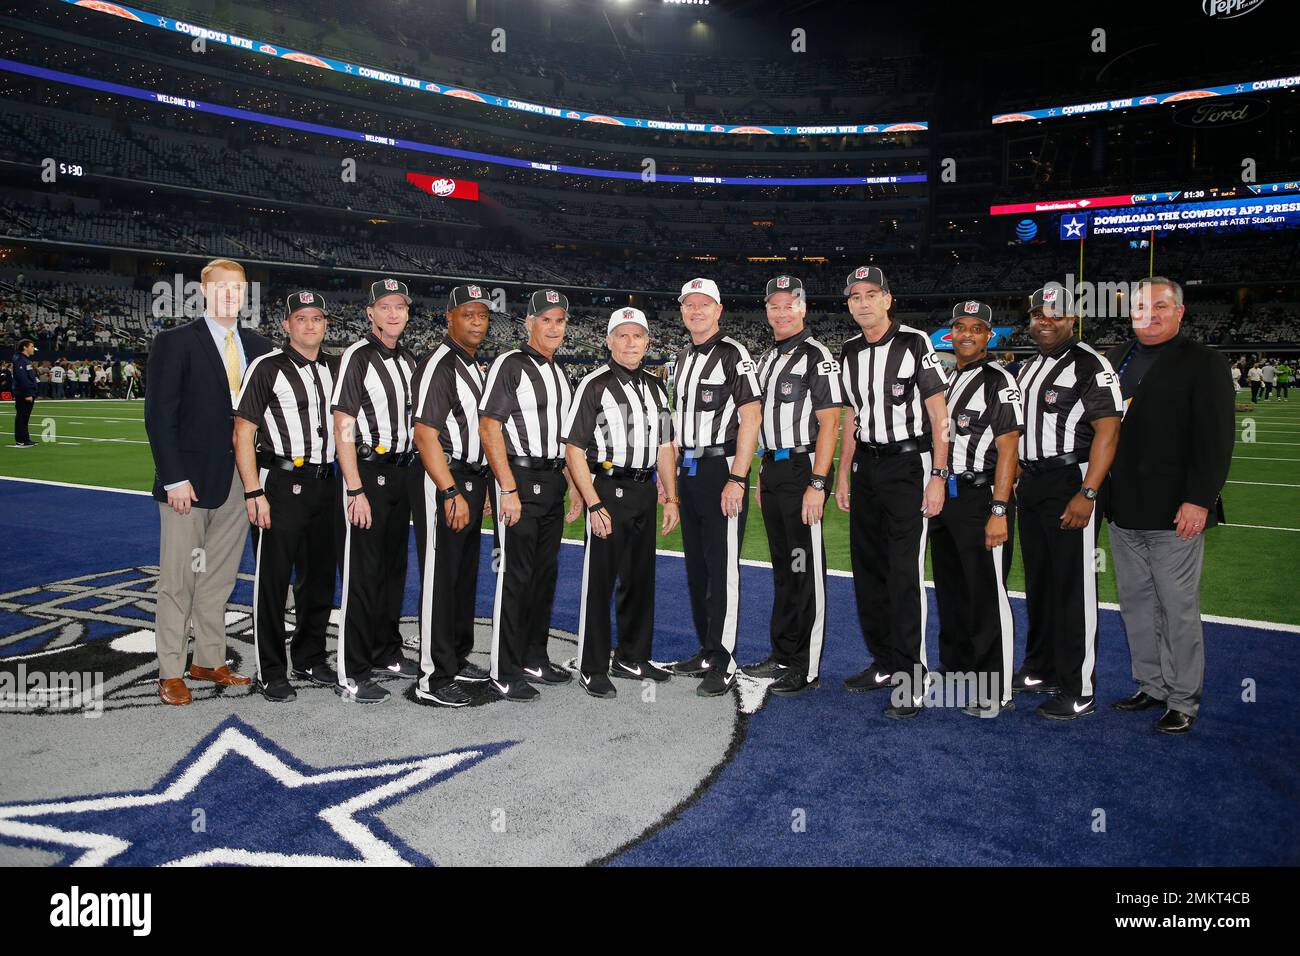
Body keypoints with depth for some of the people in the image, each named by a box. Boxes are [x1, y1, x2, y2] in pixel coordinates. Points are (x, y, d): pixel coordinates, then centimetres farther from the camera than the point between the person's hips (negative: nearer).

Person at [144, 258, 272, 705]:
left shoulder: (257, 346, 10)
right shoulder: (175, 342, -4)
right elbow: (159, 414, -8)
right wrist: (174, 478, -14)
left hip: (238, 480, 5)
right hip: (189, 479, -4)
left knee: (219, 577, 12)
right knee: (178, 579, 3)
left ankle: (209, 661, 23)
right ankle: (170, 672, 14)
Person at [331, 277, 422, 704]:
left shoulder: (409, 360, 14)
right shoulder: (357, 357, -9)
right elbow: (343, 429, -14)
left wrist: (419, 474, 14)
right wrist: (356, 491, -19)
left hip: (405, 473, 7)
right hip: (369, 473, -7)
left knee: (394, 568, 15)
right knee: (362, 573, -4)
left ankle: (386, 653, 28)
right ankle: (351, 675, 4)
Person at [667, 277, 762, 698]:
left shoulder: (733, 355, -9)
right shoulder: (682, 358, 16)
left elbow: (751, 417, -15)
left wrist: (736, 480, -20)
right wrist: (672, 473, 16)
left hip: (721, 469, -8)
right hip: (689, 471, 9)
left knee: (723, 568, -6)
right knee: (696, 565, 14)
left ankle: (724, 663, 1)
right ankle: (706, 650, 26)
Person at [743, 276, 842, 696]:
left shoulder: (816, 356, -9)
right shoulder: (768, 358, 17)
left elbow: (829, 424, -15)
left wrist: (817, 484, -21)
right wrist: (762, 476, 17)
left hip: (803, 469, -8)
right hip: (772, 471, 8)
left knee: (806, 569, -4)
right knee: (783, 567, 14)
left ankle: (807, 669, 4)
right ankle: (782, 656, 24)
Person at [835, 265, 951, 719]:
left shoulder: (915, 343, -7)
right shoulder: (849, 353, 11)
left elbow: (938, 413, -8)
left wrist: (938, 476, -14)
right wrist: (844, 474, 15)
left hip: (908, 464, -6)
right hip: (866, 466, 7)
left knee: (904, 573, -10)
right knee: (868, 568, 10)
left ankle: (911, 679, -2)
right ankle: (884, 664, 23)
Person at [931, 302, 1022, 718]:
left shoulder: (998, 381, -8)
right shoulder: (946, 380, 16)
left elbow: (1007, 449, -14)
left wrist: (998, 512, -19)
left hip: (980, 500, -8)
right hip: (944, 500, 8)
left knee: (988, 598, -4)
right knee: (951, 595, 16)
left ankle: (996, 694, 5)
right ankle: (956, 675, 31)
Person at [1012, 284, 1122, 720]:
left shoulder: (1090, 365, -9)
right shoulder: (1028, 369, 17)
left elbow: (1107, 431, -17)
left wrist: (1086, 494, -22)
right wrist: (1016, 481, 17)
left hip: (1071, 484, -8)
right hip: (1030, 484, 8)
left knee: (1073, 589, -5)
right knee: (1038, 582, 15)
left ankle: (1079, 691, 4)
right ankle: (1041, 670, 28)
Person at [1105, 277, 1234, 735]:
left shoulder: (1202, 362, -4)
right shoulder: (1116, 359, 14)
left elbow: (1215, 439, -11)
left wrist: (1199, 500, -18)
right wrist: (1098, 489, 10)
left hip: (1175, 513, -6)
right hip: (1123, 510, 6)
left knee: (1179, 610, 2)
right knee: (1135, 604, 13)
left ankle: (1183, 701, 14)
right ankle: (1152, 686, 27)